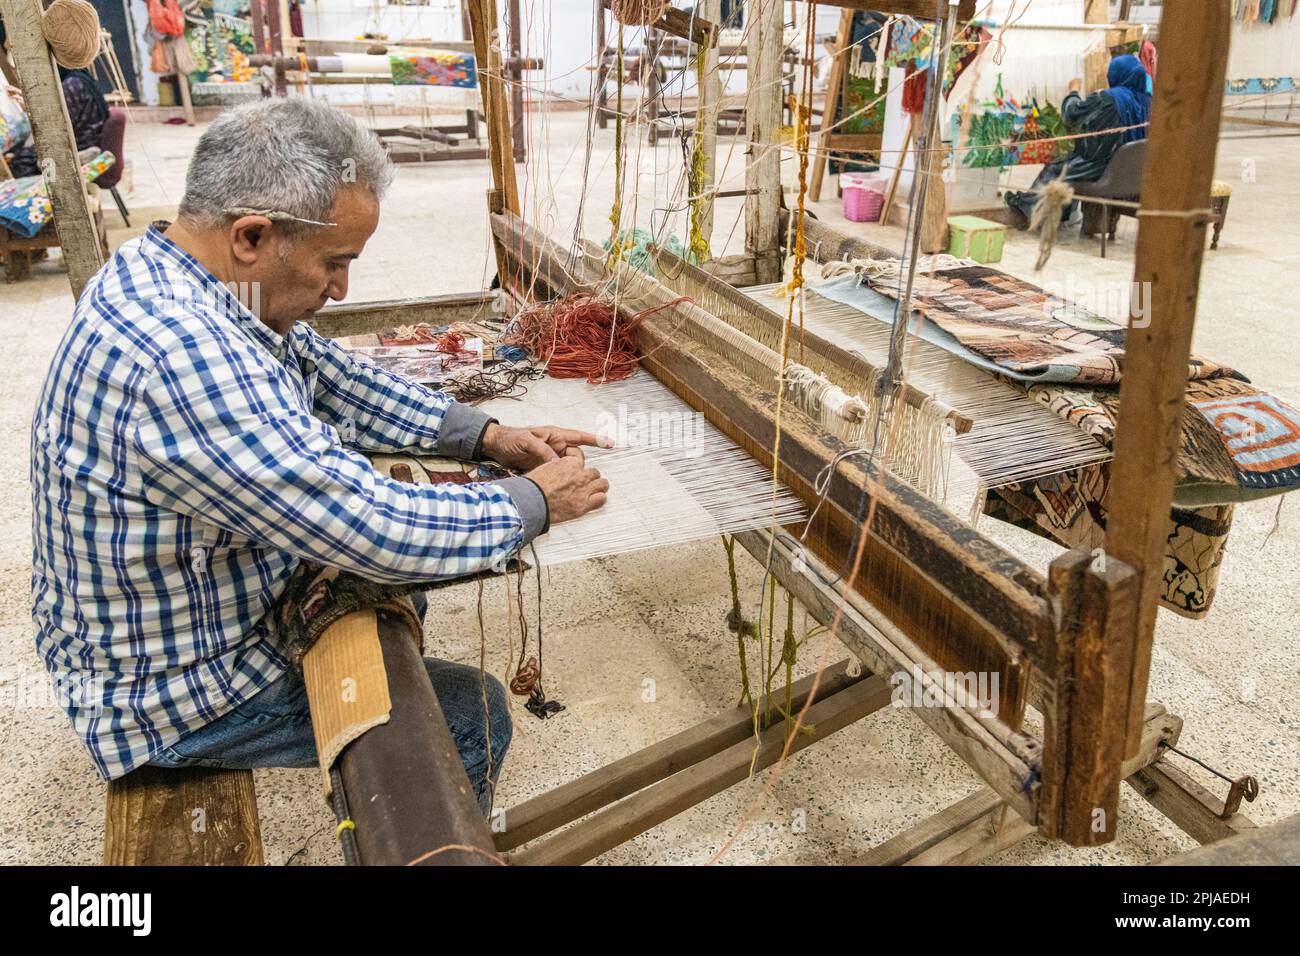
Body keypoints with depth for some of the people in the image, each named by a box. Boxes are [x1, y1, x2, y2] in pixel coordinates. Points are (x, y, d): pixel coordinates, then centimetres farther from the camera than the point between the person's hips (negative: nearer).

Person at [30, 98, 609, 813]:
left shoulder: (167, 273, -6)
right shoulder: (181, 356, -38)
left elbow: (336, 382, 4)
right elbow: (380, 533, -37)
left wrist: (486, 436, -5)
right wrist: (535, 501, -21)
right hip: (178, 694, -9)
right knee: (474, 713, -3)